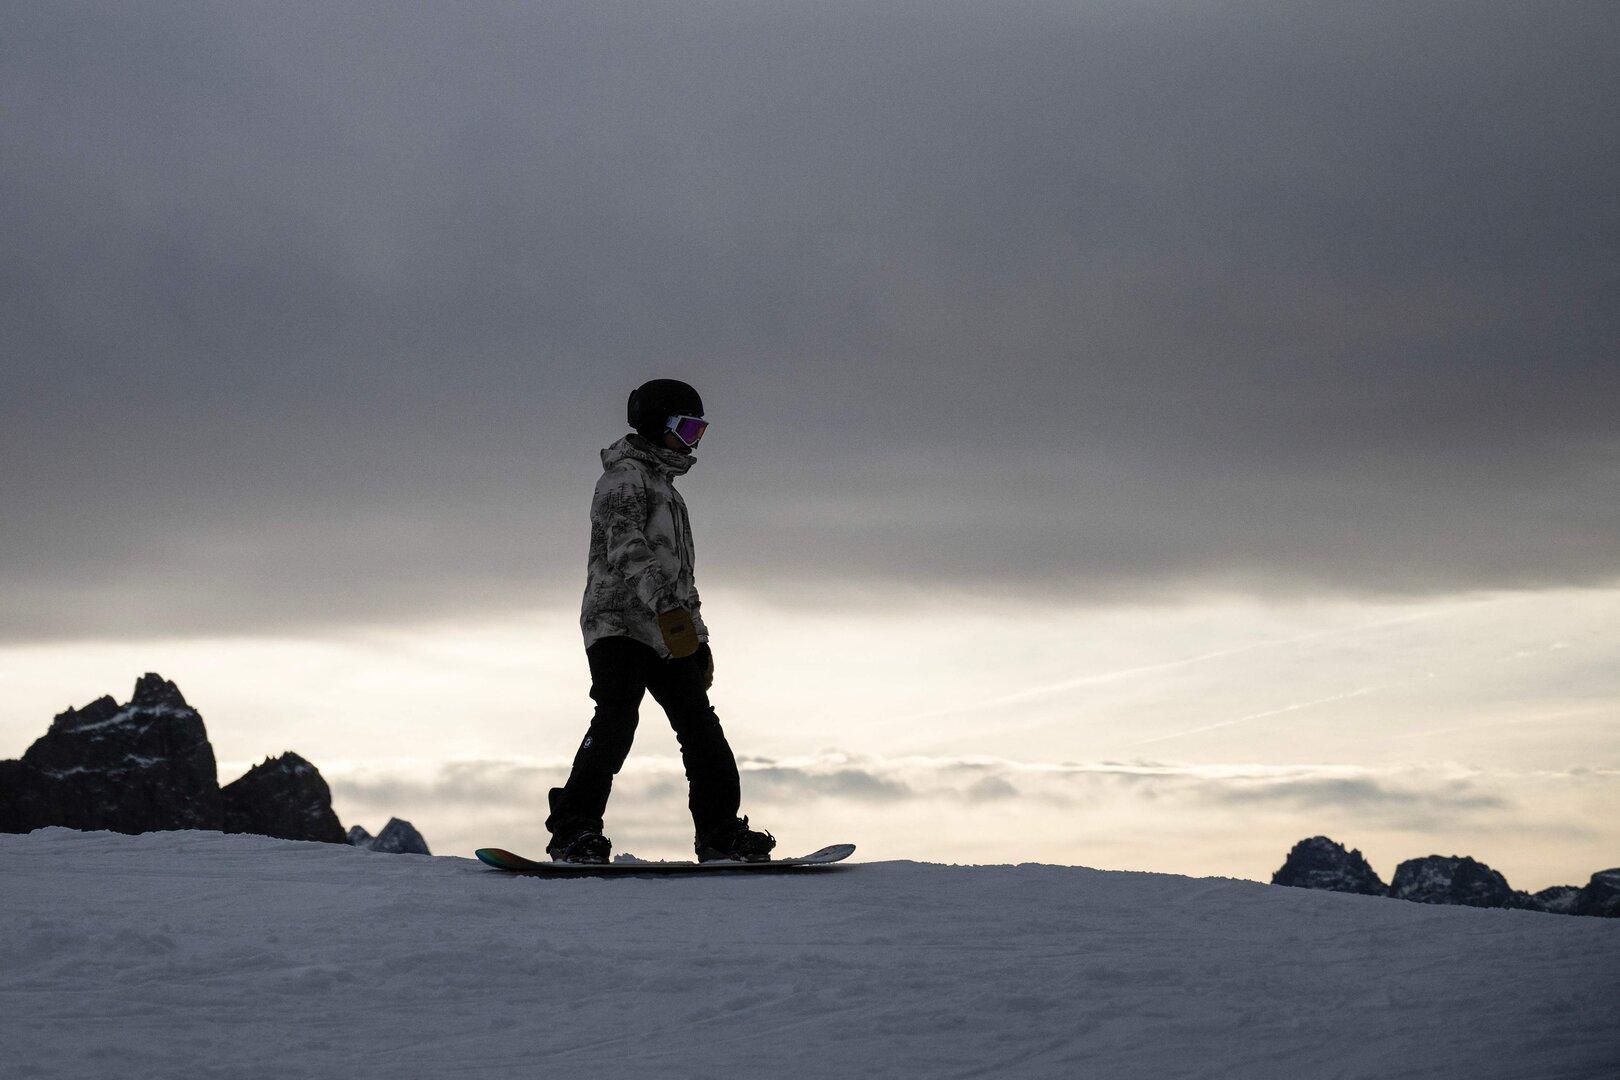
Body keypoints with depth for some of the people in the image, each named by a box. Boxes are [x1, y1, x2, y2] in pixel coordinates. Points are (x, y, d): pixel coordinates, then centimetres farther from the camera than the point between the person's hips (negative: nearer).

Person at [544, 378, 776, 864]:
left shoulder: (663, 486, 26)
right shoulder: (625, 476, -4)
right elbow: (628, 550, -20)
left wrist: (698, 638, 28)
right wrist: (665, 606, -32)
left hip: (667, 632, 9)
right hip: (620, 624, -9)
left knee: (700, 727, 4)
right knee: (616, 719, -21)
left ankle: (720, 833, 8)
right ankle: (573, 831, -20)